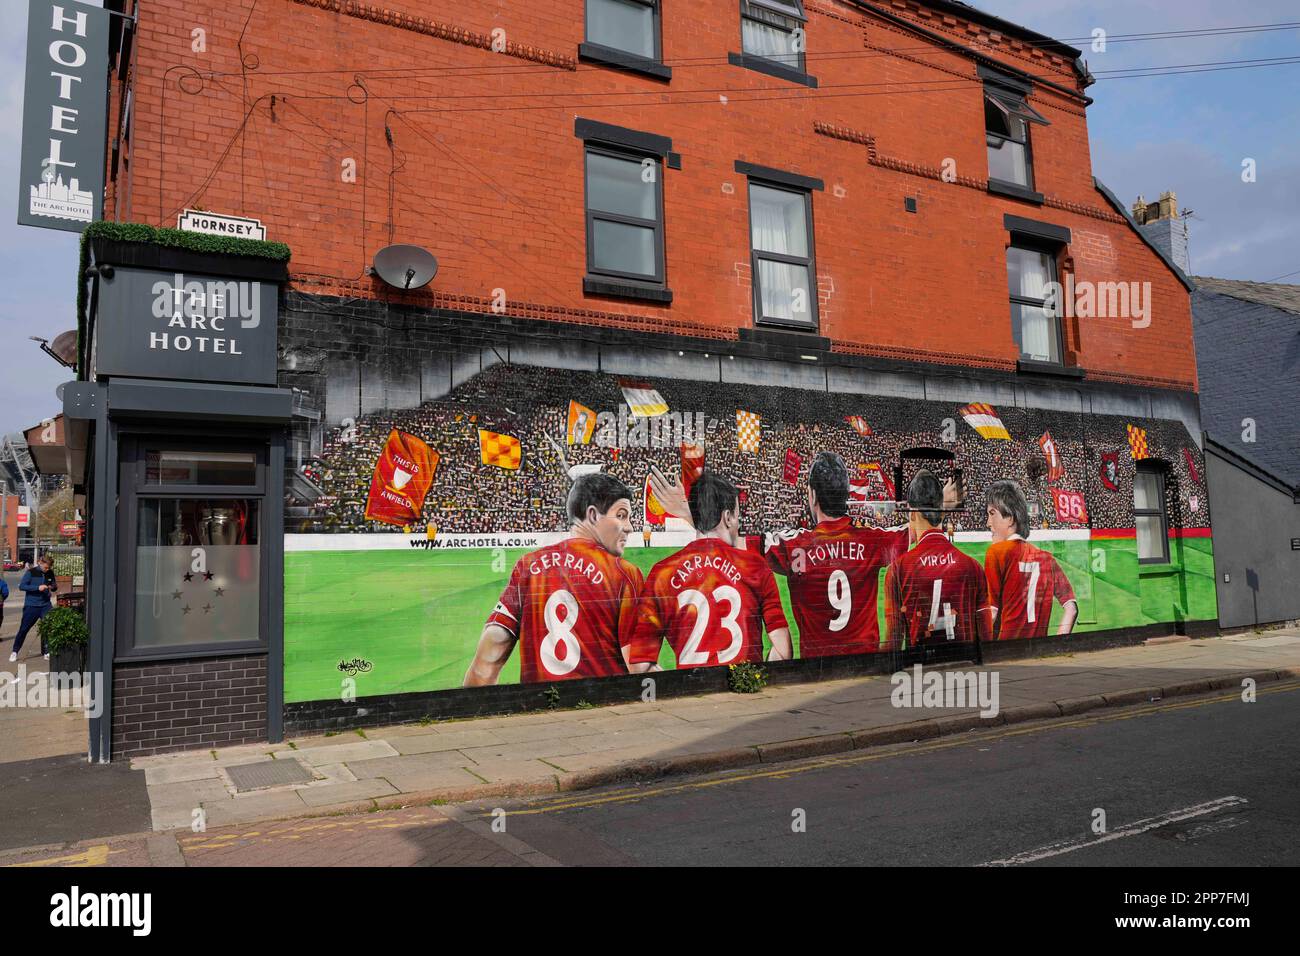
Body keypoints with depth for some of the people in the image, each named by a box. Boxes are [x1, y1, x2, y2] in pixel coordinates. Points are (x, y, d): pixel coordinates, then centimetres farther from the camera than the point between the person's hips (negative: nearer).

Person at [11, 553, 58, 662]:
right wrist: (38, 588, -22)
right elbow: (21, 586, -11)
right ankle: (15, 652, 15)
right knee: (23, 629, 2)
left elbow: (54, 586, 17)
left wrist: (53, 587, -7)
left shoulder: (50, 573, 6)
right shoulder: (31, 572, -7)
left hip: (46, 605, 3)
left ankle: (46, 652, 8)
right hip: (32, 605, -3)